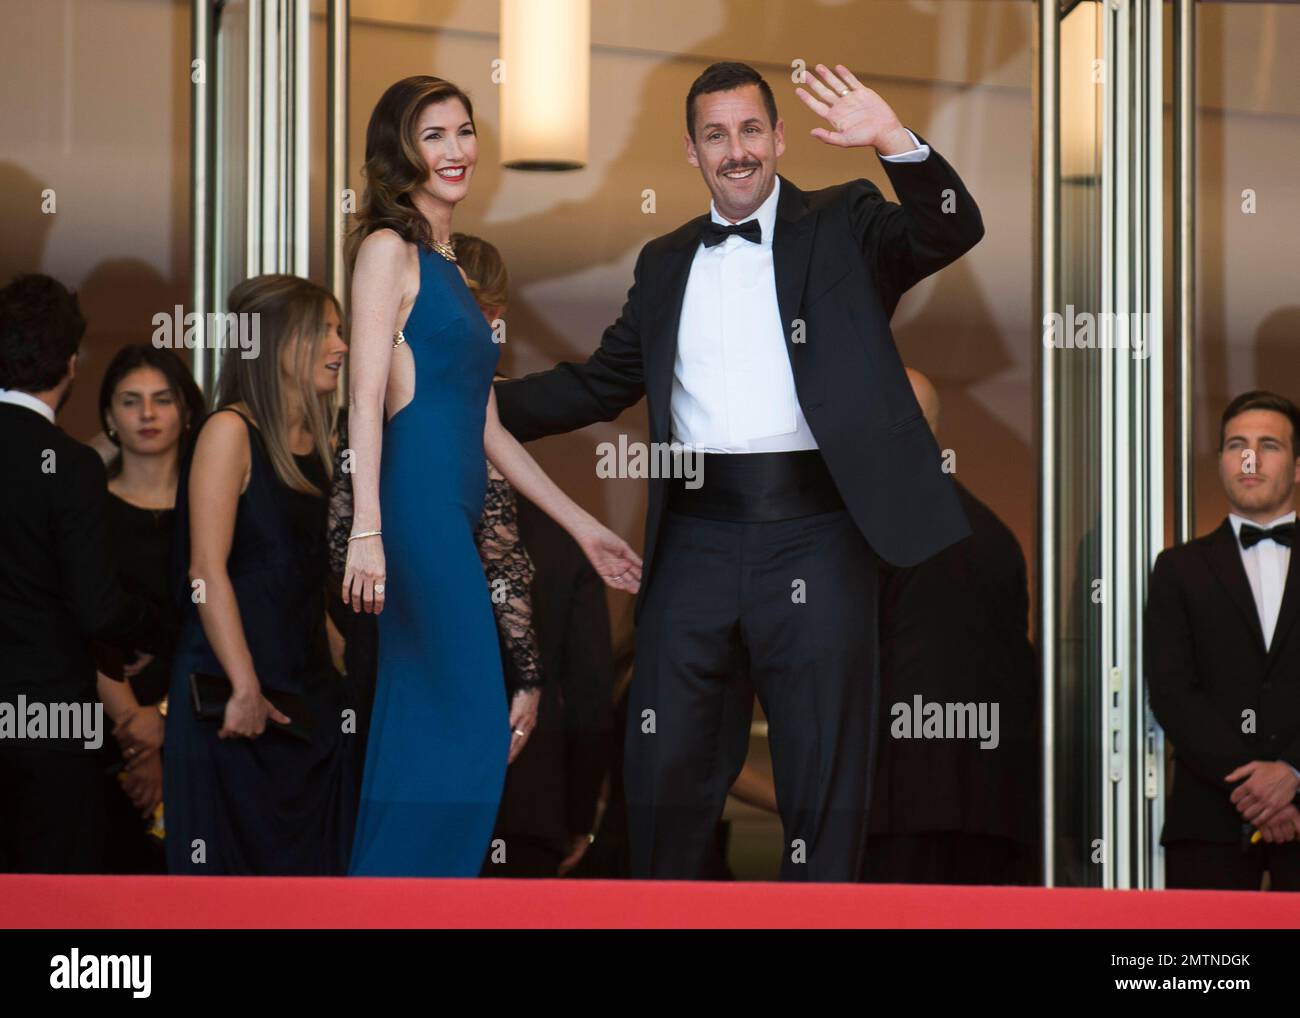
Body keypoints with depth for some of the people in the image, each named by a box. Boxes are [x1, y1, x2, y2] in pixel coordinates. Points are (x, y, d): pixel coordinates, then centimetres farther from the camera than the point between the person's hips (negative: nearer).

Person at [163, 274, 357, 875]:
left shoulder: (314, 445, 15)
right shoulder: (231, 432, -8)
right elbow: (207, 571, -15)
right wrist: (245, 688, -21)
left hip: (307, 690, 8)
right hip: (233, 692, -8)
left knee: (309, 861, 5)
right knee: (236, 864, -5)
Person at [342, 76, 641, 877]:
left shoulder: (450, 268, 23)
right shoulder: (389, 249, -2)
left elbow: (490, 433, 24)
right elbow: (366, 399, -12)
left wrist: (584, 528, 24)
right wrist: (367, 532, -22)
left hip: (456, 515, 9)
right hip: (417, 504, -9)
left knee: (423, 734, 6)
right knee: (473, 727, -12)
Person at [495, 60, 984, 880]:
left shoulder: (842, 227, 6)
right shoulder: (666, 263, 18)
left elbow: (954, 230, -9)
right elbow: (602, 383, 21)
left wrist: (895, 140, -25)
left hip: (813, 535, -3)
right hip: (697, 538, 3)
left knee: (823, 774, 3)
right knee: (666, 772, 7)